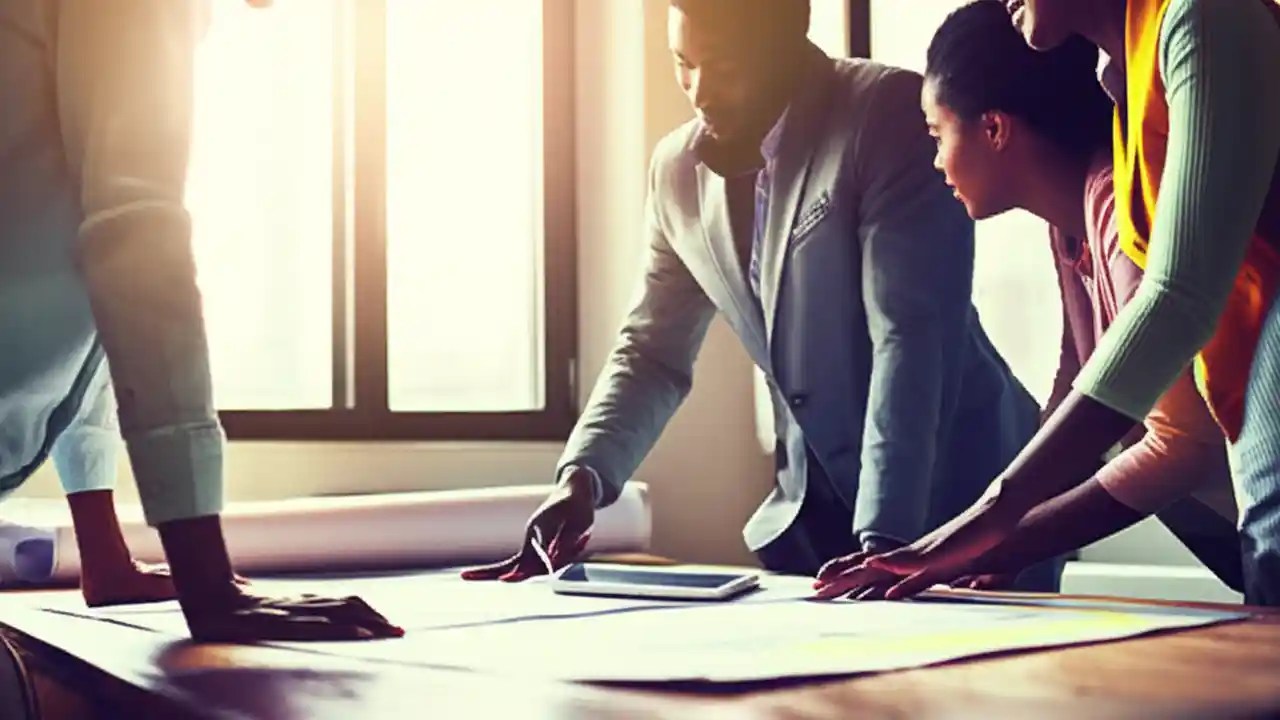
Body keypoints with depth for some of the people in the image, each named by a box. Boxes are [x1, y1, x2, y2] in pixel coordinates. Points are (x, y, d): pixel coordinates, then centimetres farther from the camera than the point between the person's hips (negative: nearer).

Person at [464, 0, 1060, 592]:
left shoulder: (891, 113, -15)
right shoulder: (678, 170, 3)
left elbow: (911, 335, -22)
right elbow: (653, 353, 10)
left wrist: (883, 540, -29)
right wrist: (582, 475, -8)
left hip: (953, 498, -5)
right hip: (817, 510, 5)